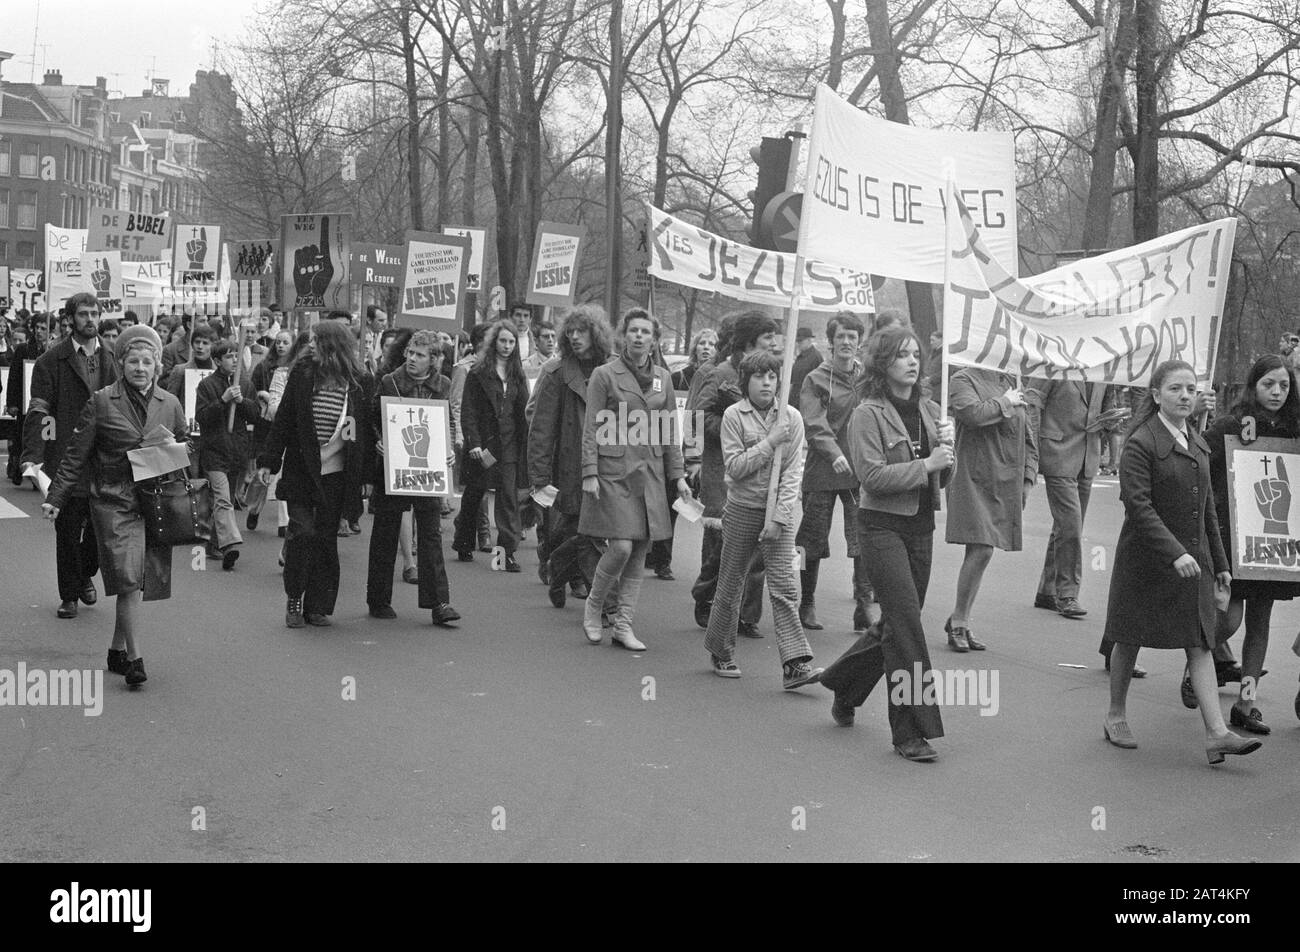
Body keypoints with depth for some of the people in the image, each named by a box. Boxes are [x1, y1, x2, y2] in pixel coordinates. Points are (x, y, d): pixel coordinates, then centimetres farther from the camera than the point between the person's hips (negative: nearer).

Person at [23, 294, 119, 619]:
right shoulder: (52, 361, -2)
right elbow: (38, 412, -7)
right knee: (67, 529, 4)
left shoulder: (110, 359, 10)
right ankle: (69, 594, 18)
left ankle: (85, 575, 33)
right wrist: (32, 456, -17)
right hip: (66, 456, -3)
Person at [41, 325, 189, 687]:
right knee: (129, 579, -13)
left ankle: (117, 650, 24)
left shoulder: (170, 405, 9)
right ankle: (134, 658, -9)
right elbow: (76, 456, 2)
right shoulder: (101, 402, 0)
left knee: (137, 582, 7)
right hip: (114, 503, -3)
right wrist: (56, 498, -3)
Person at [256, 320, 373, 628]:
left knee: (326, 539, 5)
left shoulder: (357, 383, -2)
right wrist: (268, 461, -4)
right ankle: (294, 599, 10)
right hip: (300, 471, 0)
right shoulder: (301, 374, 0)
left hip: (335, 474, 0)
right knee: (302, 531, -8)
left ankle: (318, 606, 14)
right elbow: (283, 419, 1)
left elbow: (366, 430, 2)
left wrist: (367, 475, -1)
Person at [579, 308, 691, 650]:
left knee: (640, 553, 3)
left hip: (649, 473, 5)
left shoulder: (663, 378, 12)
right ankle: (593, 606, 11)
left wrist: (677, 475, 11)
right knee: (621, 547, -13)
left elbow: (670, 430, 15)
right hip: (613, 471, -5)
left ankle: (623, 625, 11)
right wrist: (590, 473, -11)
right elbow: (591, 428, -3)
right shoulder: (605, 374, -2)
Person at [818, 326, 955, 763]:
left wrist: (946, 448, -6)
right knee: (906, 621, -11)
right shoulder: (868, 414, -9)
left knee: (897, 624, 13)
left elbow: (940, 479, 13)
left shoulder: (929, 411, 10)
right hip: (882, 525, -7)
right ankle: (910, 731, -5)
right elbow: (872, 475, -19)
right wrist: (925, 464, -19)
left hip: (921, 526, 7)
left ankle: (844, 689, 37)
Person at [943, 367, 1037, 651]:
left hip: (1005, 484, 6)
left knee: (982, 553, 8)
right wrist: (1005, 403, -10)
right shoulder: (963, 380, -4)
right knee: (981, 550, -13)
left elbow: (1027, 439, 21)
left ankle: (960, 620, 18)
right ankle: (959, 622, 1)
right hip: (974, 479, -6)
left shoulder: (1012, 383, 16)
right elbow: (973, 414, -25)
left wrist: (1028, 479, 13)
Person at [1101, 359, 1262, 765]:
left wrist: (1220, 562, 16)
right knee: (1130, 639, 7)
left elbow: (1207, 507, 17)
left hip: (1193, 558, 6)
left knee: (1199, 643, -1)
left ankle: (1217, 732, -7)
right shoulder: (1140, 444, -13)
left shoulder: (1199, 445, 10)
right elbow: (1138, 505, -21)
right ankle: (1116, 715, 25)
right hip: (1145, 558, -6)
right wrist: (1174, 553, -28)